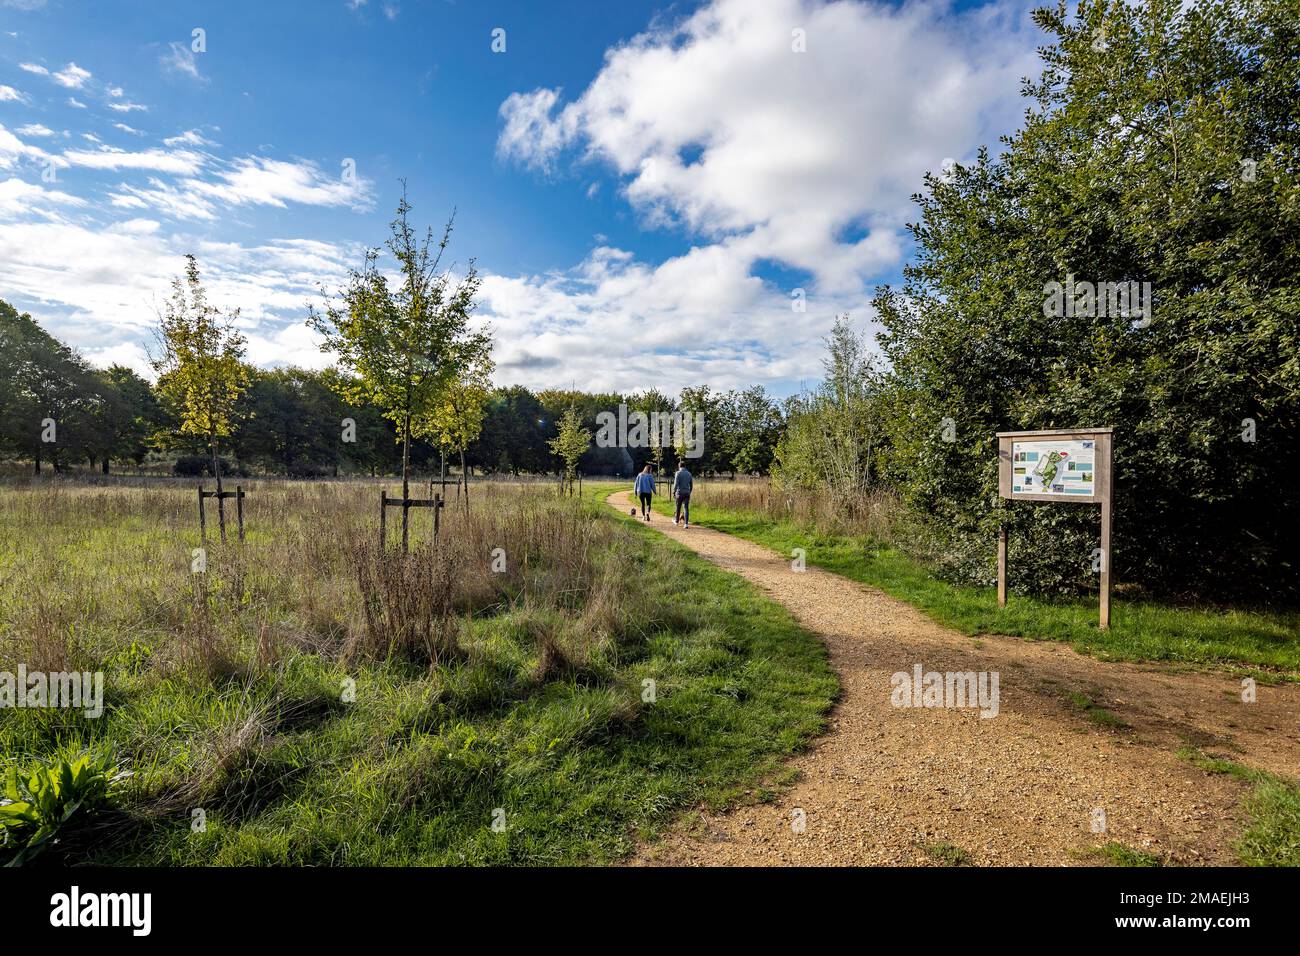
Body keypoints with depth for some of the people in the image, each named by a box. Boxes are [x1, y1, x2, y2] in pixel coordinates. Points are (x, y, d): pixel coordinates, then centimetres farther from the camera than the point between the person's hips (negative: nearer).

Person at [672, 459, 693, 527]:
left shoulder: (678, 473, -7)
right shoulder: (689, 473, 8)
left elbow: (676, 484, -14)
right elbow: (691, 484, 13)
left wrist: (673, 492, -9)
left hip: (679, 493, -3)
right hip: (687, 493, 3)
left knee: (678, 507, 12)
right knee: (686, 508, 0)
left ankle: (676, 521, 30)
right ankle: (686, 523, -7)